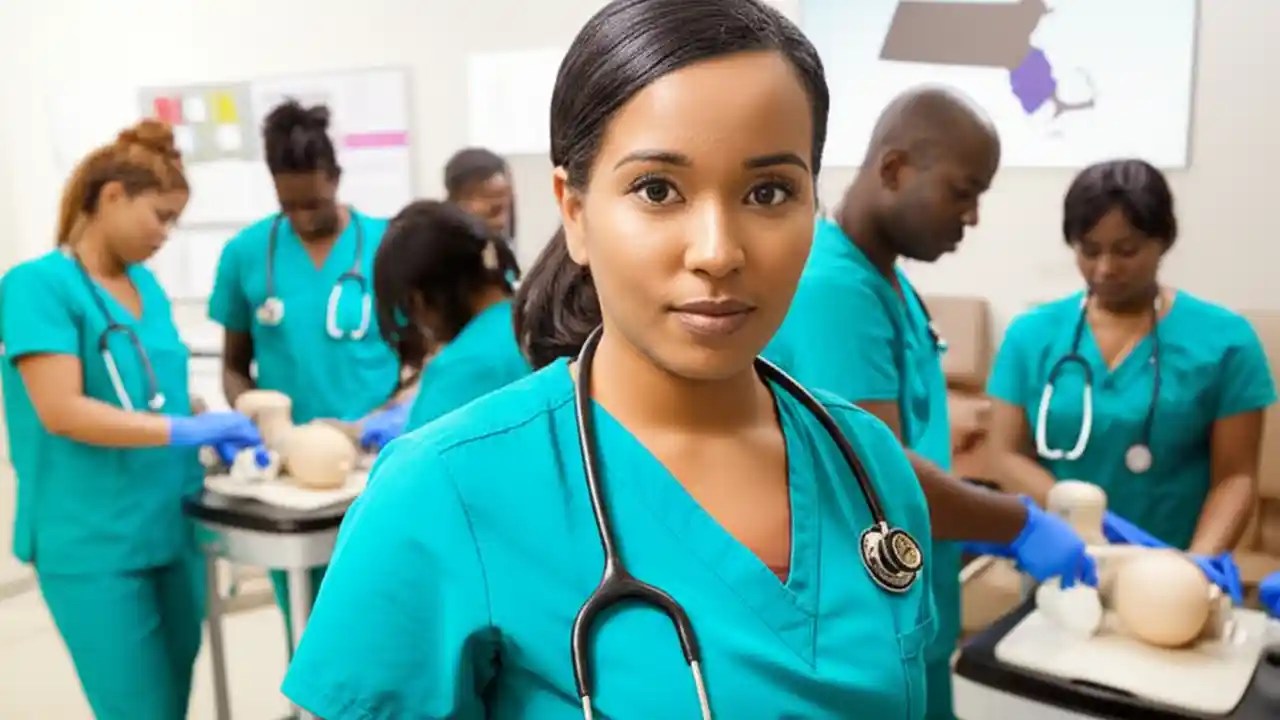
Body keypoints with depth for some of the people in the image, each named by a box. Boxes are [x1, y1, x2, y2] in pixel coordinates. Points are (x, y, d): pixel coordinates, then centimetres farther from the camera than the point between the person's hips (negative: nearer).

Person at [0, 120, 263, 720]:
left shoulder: (147, 285, 9)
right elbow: (61, 412, -21)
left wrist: (215, 423, 0)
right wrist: (185, 430, -23)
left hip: (172, 529, 7)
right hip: (93, 546, -7)